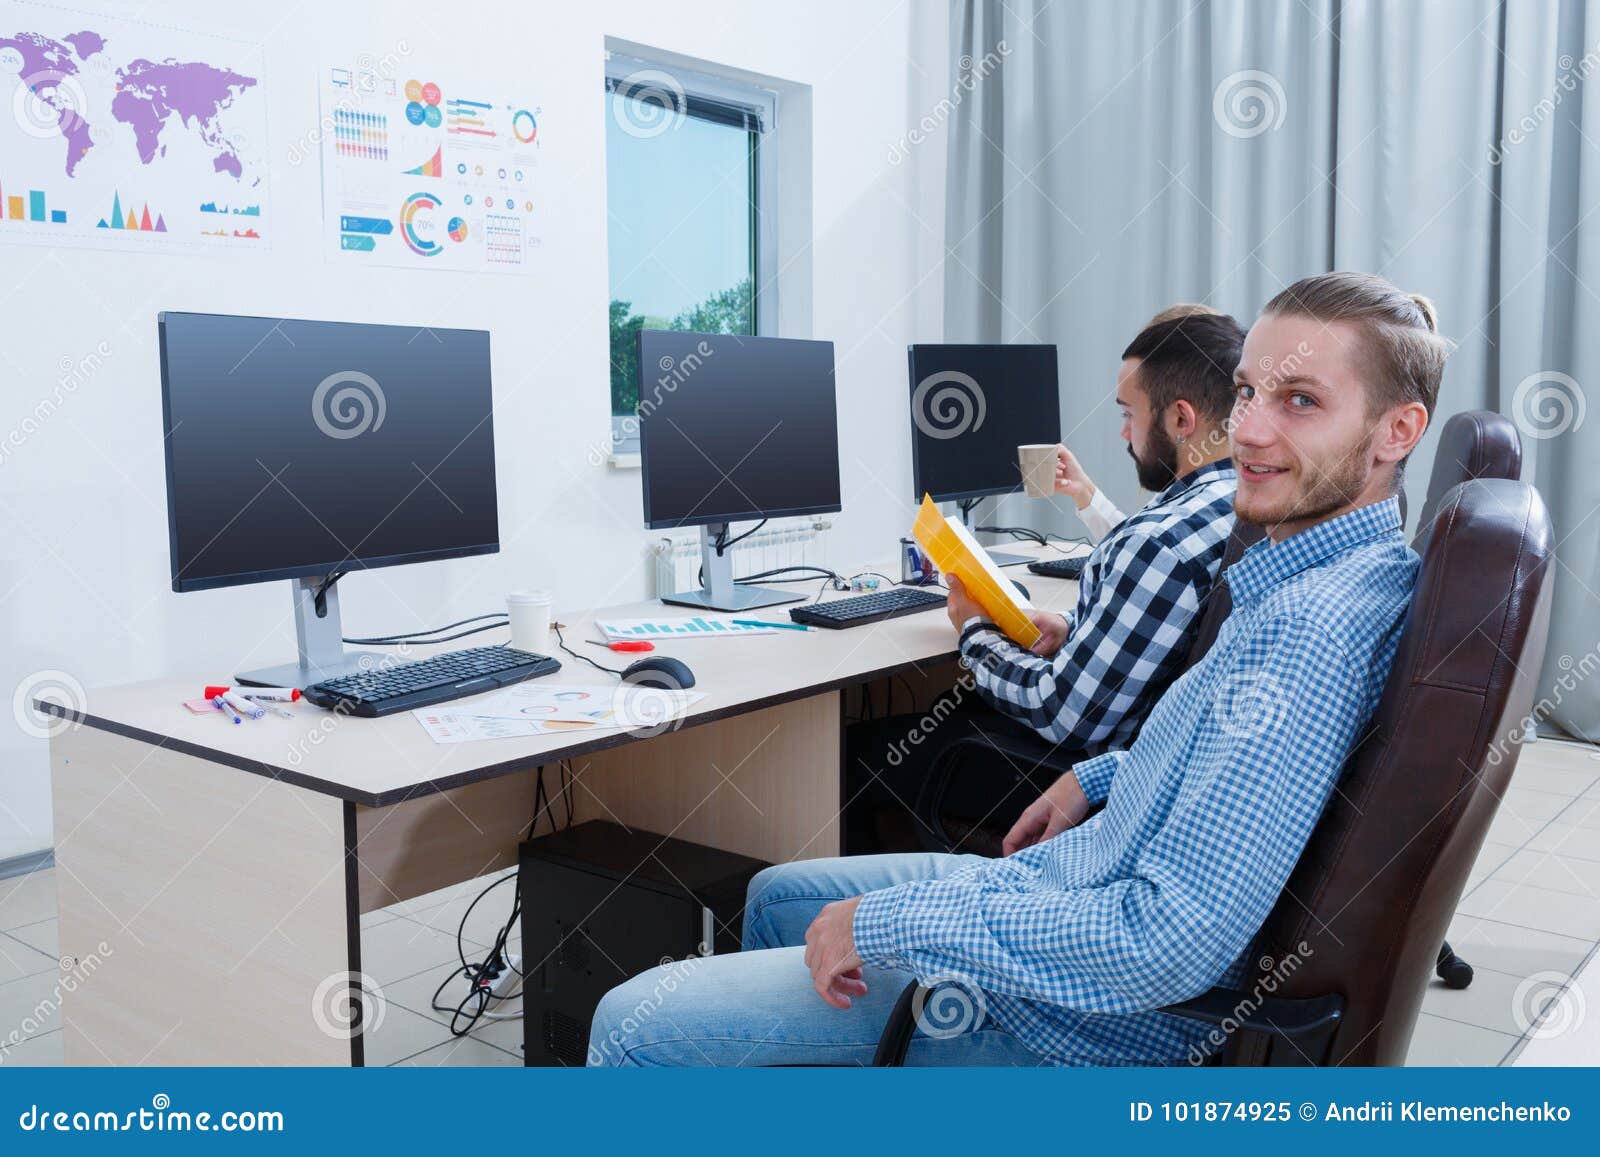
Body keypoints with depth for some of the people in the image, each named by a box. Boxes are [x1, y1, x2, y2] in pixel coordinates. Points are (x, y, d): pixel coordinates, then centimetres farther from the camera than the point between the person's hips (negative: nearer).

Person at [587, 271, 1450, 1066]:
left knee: (634, 1027, -6)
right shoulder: (1304, 583, 4)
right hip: (1066, 888, 10)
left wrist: (891, 923, -25)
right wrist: (1097, 776, 13)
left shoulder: (1315, 624, -28)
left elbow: (1173, 941, -33)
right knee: (779, 895, 28)